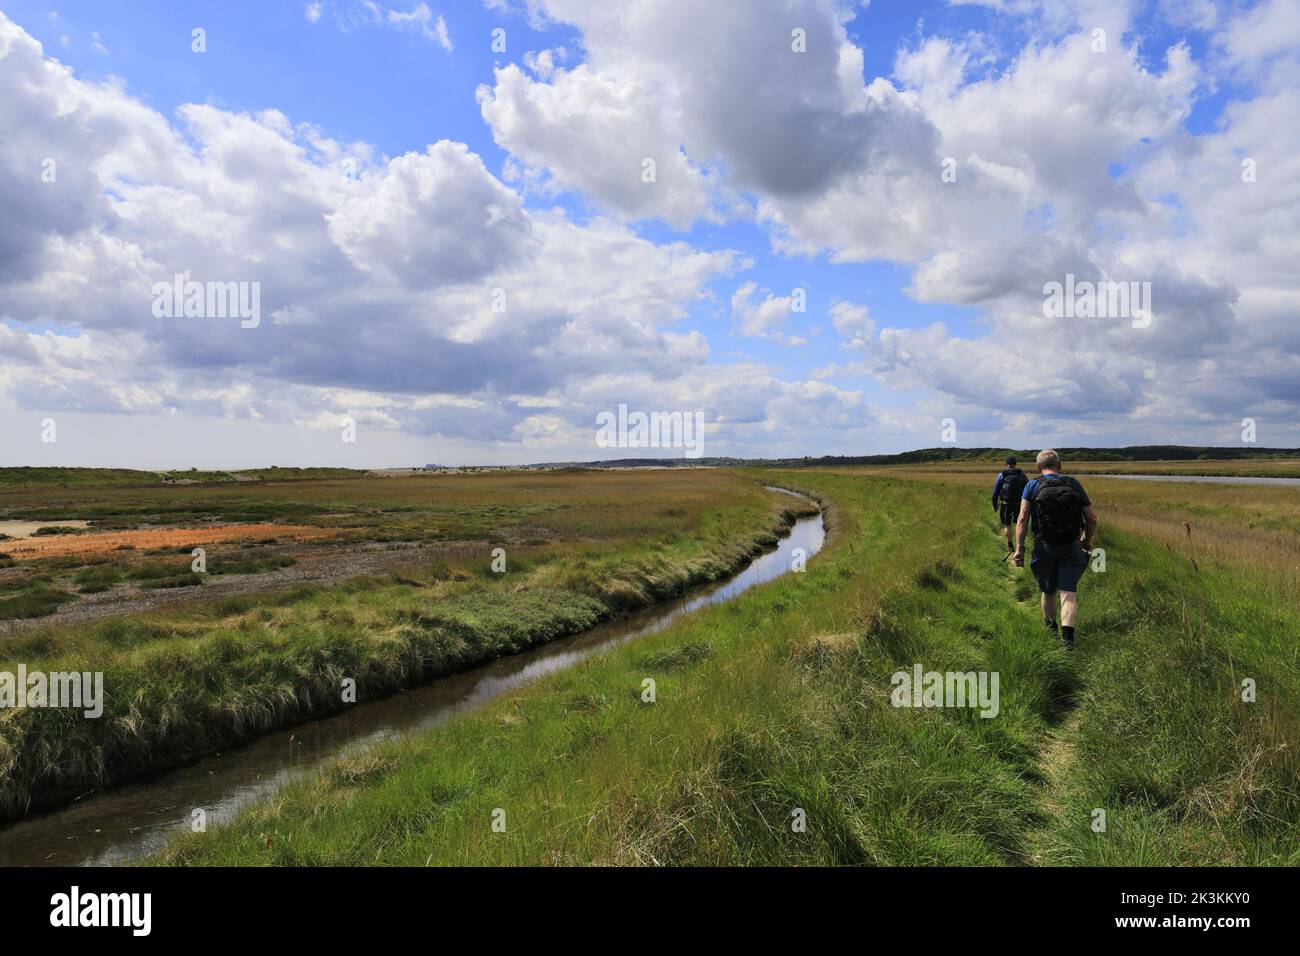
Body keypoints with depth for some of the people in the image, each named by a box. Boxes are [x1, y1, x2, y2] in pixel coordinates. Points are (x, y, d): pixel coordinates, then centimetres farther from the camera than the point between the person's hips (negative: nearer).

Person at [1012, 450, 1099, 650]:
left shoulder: (1032, 486, -3)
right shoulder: (1074, 485, 2)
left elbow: (1022, 519, -13)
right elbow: (1092, 519, 4)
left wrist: (1019, 548, -14)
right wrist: (1087, 540, 21)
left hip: (1044, 548, 0)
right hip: (1072, 548, 0)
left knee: (1048, 590, 19)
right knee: (1068, 592, -1)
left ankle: (1050, 624, 41)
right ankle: (1067, 634, -18)